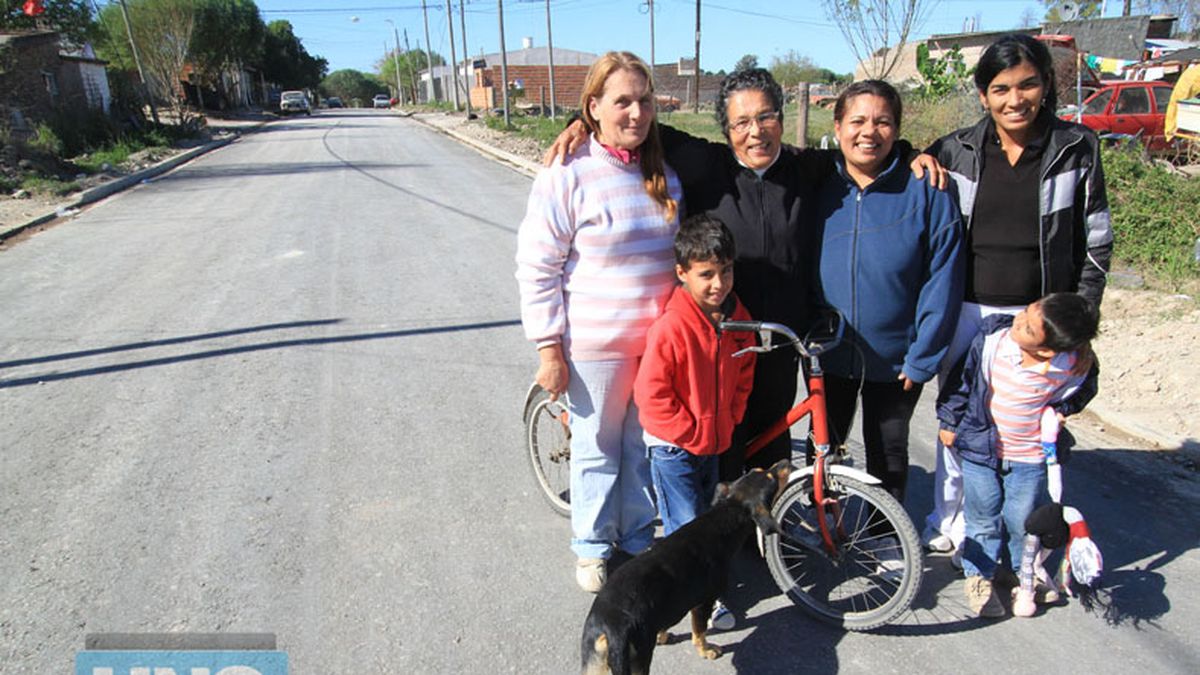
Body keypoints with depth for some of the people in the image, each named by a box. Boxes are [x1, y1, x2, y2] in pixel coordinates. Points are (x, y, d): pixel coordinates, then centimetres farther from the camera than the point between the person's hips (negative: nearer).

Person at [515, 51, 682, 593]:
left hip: (660, 341, 5)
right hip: (596, 345, -5)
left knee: (645, 446, 18)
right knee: (597, 449, 11)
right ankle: (592, 548, 33)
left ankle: (638, 540, 38)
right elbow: (537, 268, -12)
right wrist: (549, 347, -13)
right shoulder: (567, 176, -13)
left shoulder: (666, 173, 6)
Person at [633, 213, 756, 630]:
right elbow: (651, 395, -21)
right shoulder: (672, 327, -24)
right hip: (673, 447, -6)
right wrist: (693, 434, -16)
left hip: (715, 442, 7)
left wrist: (726, 423, 3)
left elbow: (743, 377, 11)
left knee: (703, 518, 21)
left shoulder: (737, 318, -4)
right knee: (685, 528, 1)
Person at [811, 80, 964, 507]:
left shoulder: (926, 192, -10)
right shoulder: (818, 187, -4)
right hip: (826, 356, 2)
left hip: (895, 360, -2)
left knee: (888, 455, 16)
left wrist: (922, 358, -13)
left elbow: (942, 282, -10)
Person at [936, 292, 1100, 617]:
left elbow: (1083, 391, 7)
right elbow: (964, 377, -5)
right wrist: (949, 420, 1)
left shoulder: (1075, 366, -20)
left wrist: (1061, 411, -9)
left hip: (1030, 458, 0)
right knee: (984, 520, 11)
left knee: (1022, 521, 12)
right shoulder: (992, 338, -22)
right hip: (981, 448, 0)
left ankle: (1022, 570, 40)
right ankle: (979, 575, 32)